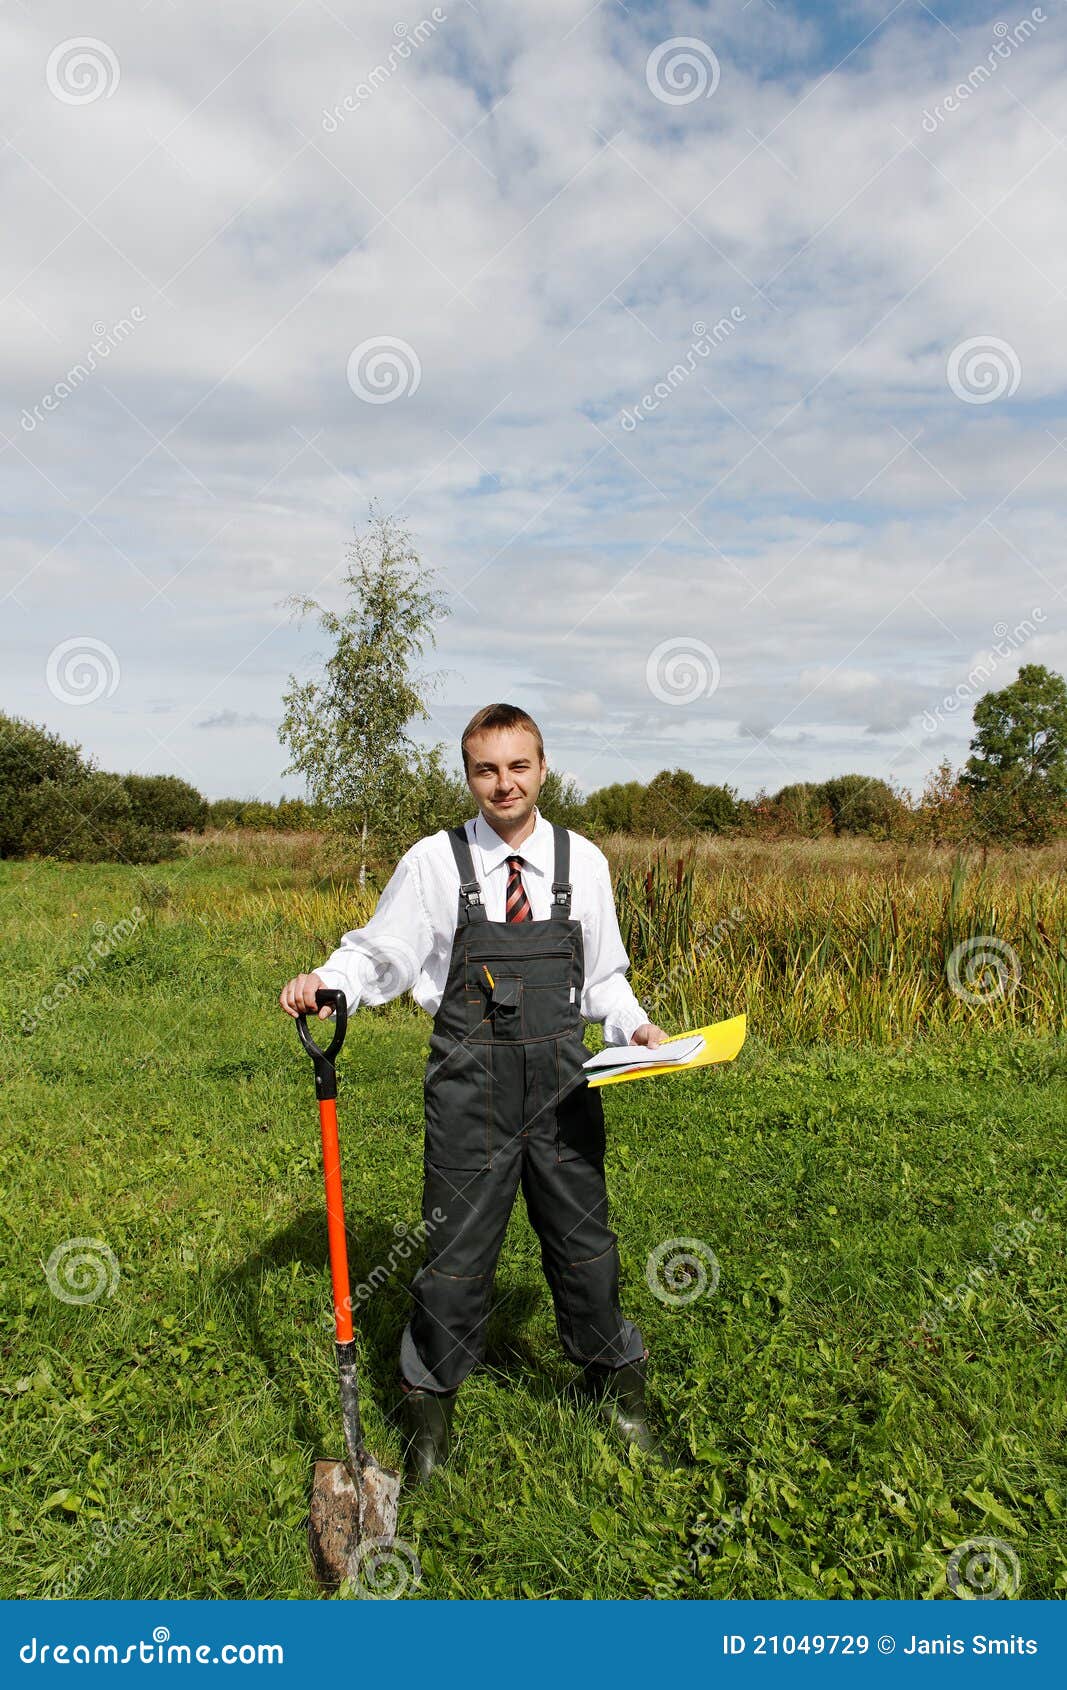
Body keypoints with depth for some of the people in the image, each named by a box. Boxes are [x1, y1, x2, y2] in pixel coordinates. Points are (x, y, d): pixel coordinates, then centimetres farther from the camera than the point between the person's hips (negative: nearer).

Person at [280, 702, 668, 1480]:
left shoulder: (583, 862, 3)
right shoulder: (435, 862, -4)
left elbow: (603, 975, 10)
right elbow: (381, 955, -4)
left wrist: (635, 1024, -6)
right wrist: (325, 980, -22)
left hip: (562, 1077, 2)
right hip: (470, 1080, -2)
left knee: (583, 1236, 15)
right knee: (457, 1246, 9)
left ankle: (617, 1383, 41)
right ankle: (432, 1403, 34)